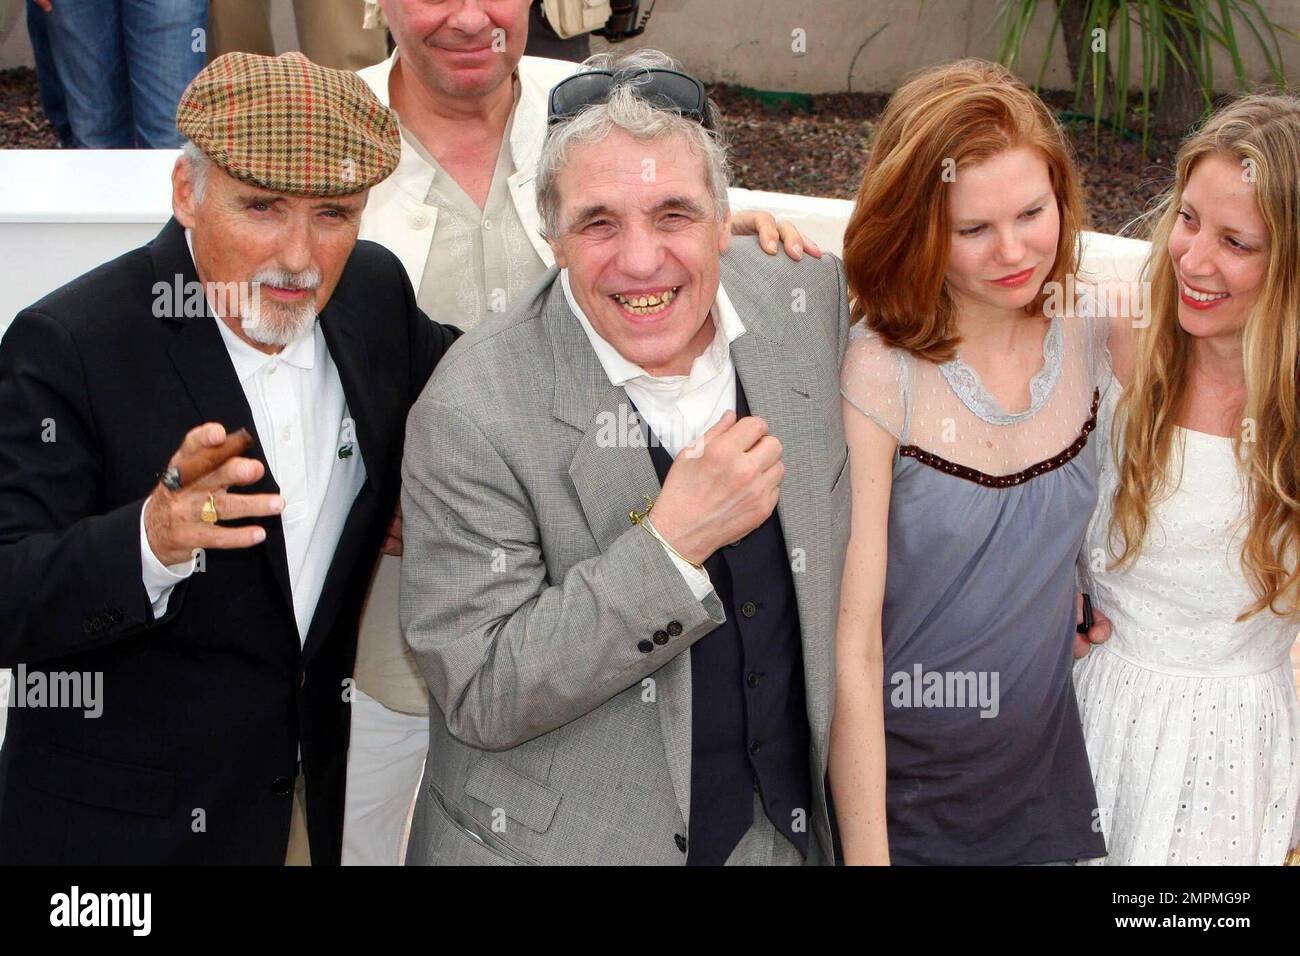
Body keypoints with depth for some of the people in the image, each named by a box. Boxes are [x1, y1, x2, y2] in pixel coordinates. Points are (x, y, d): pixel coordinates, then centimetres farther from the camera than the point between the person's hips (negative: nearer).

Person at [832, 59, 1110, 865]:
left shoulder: (1092, 344, -7)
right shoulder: (876, 375, -22)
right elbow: (852, 646, -21)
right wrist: (867, 851, -19)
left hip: (1048, 771, 5)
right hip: (900, 790, -5)